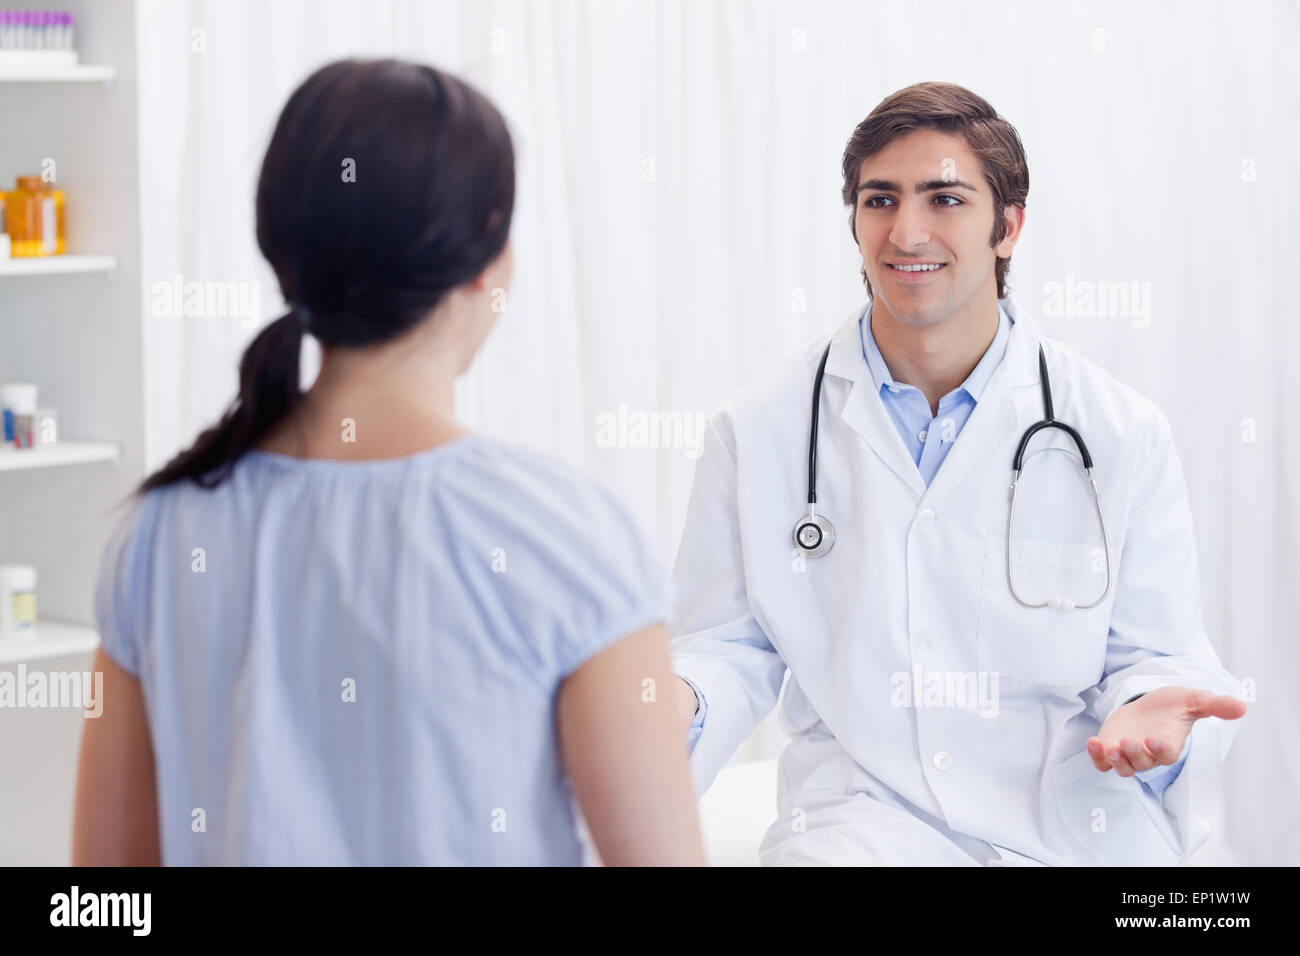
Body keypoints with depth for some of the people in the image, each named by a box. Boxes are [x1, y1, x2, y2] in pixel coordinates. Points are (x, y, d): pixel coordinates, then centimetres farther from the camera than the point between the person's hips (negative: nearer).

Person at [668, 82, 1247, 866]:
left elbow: (1154, 650, 7)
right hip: (861, 819, -1)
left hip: (1073, 825, 1)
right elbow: (732, 646, 9)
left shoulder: (1122, 434, 4)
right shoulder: (757, 431, 5)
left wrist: (1149, 709, -16)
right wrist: (684, 704, -13)